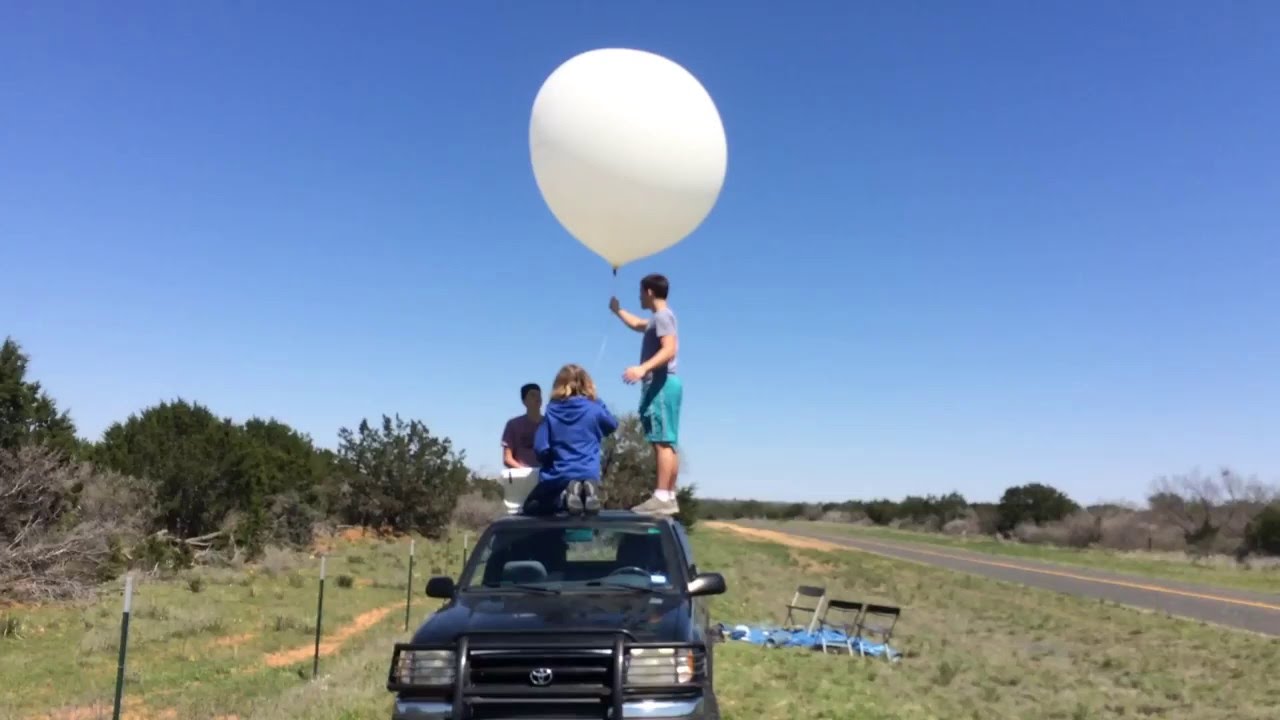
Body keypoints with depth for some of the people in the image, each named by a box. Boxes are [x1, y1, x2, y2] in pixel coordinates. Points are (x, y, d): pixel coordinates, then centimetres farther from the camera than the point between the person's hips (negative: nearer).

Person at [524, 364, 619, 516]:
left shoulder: (551, 412, -3)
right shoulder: (595, 409, -3)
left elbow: (540, 448, -6)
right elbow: (613, 424, 19)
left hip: (558, 477, -2)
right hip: (589, 475, 2)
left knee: (530, 507, 19)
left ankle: (564, 496, -12)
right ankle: (585, 492, -6)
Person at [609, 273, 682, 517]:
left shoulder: (662, 316, -9)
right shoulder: (659, 318, 23)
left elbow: (670, 350, -24)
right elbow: (636, 324, 45)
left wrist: (643, 368, -36)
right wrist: (617, 310, 53)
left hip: (660, 383, -10)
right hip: (664, 384, 10)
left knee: (662, 441, -16)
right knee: (668, 442, 6)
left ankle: (662, 497, -22)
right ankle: (669, 497, 6)